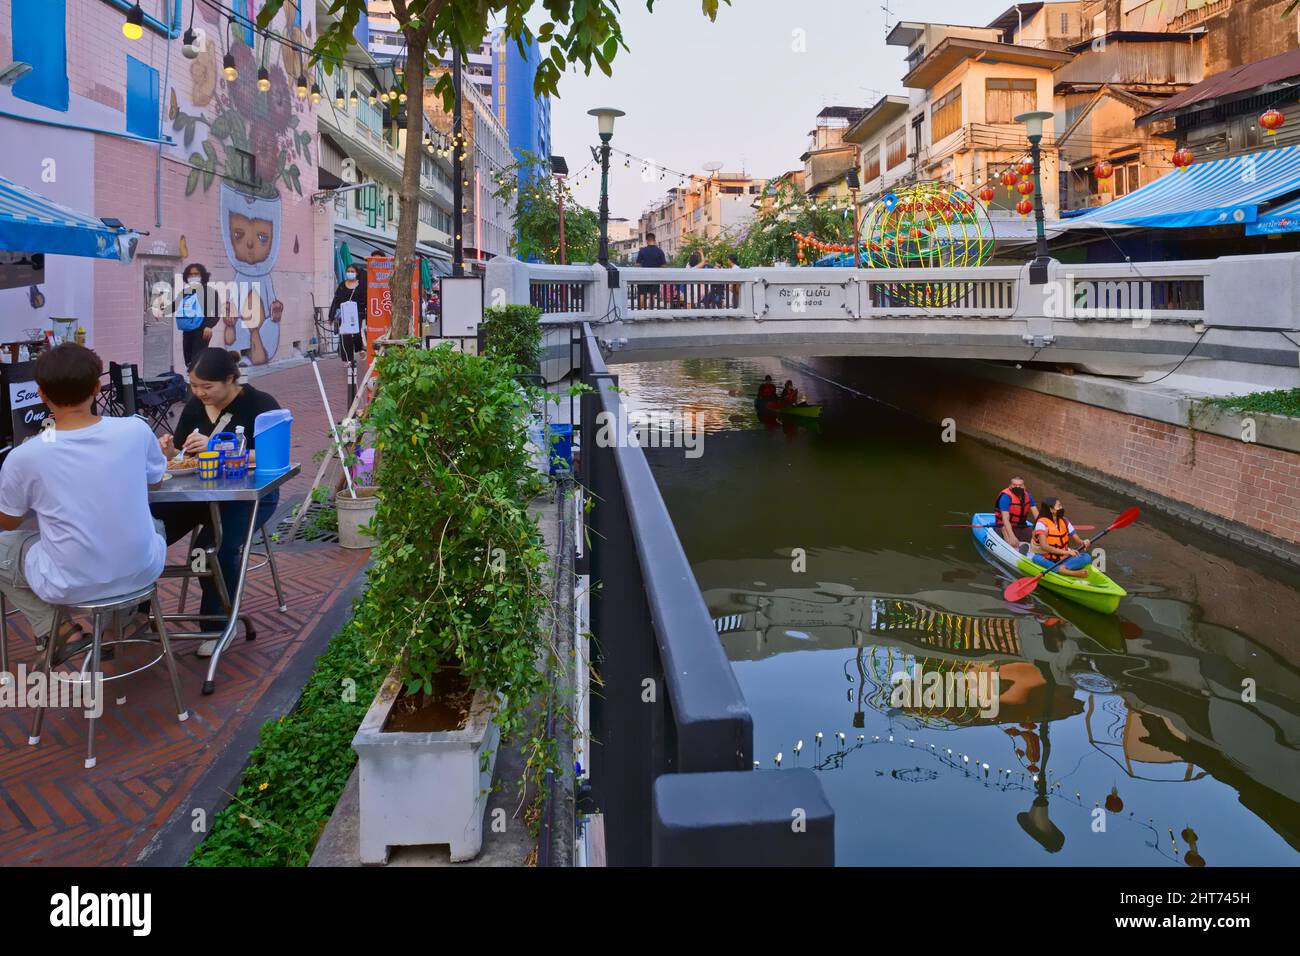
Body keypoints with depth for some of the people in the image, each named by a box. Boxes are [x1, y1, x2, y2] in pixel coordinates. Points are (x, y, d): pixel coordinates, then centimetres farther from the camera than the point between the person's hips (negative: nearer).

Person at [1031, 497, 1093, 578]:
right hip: (1047, 560, -6)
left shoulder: (1065, 521, 9)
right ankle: (1071, 572, -47)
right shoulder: (1042, 523, -11)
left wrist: (1083, 542, -17)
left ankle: (1062, 568, -35)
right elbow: (1044, 546, -23)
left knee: (1087, 557, -15)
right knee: (1037, 559, -39)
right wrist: (1065, 552, -31)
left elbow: (1077, 540, 8)